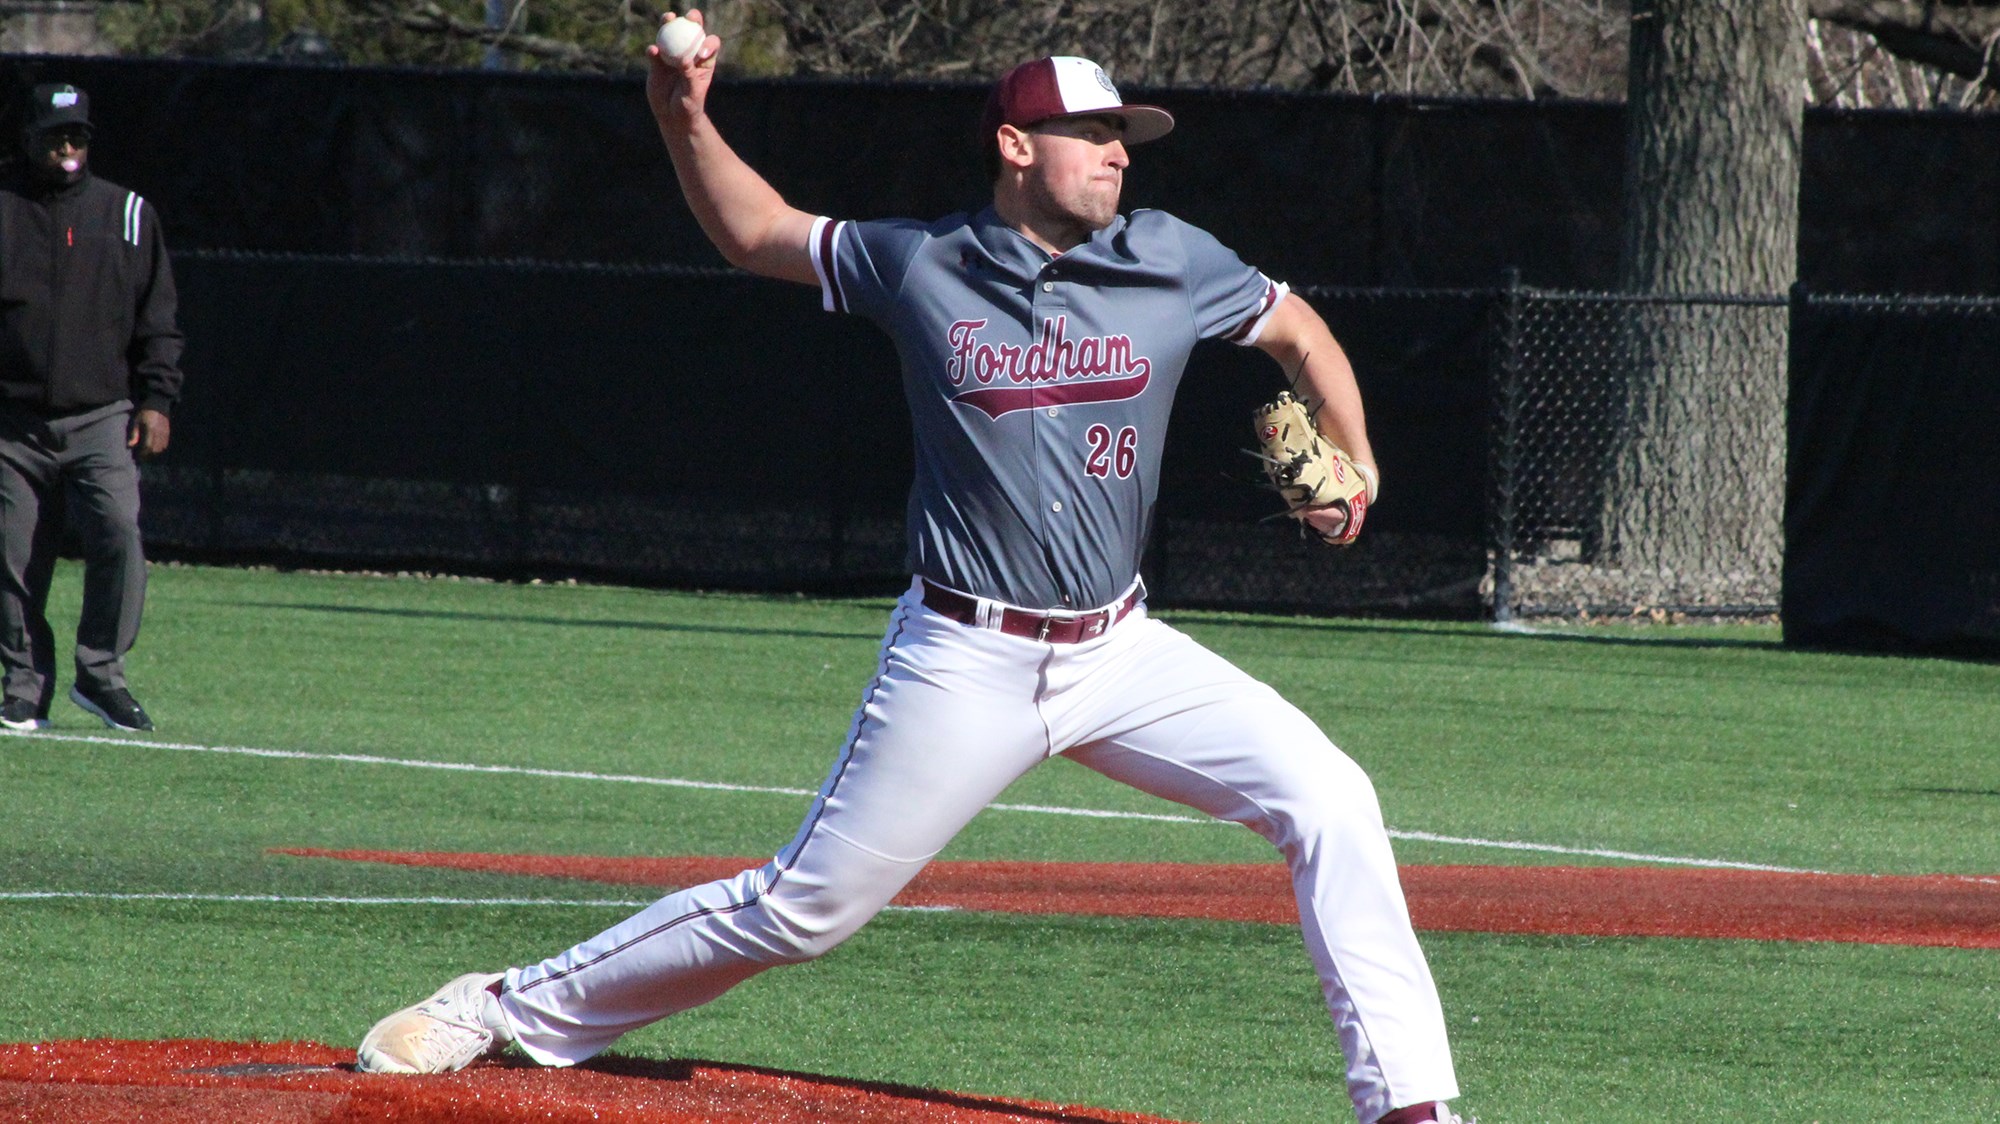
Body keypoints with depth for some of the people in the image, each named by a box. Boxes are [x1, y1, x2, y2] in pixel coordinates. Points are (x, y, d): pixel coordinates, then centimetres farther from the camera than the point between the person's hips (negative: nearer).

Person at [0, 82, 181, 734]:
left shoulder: (129, 215, 11)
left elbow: (157, 322, 13)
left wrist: (156, 400, 2)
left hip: (101, 421, 0)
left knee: (118, 535, -18)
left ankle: (100, 674, -7)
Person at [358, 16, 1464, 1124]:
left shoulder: (1168, 262, 1)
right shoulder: (918, 265, -1)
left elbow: (1299, 329, 16)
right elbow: (754, 232, 13)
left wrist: (1351, 462, 0)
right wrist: (684, 121, -3)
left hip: (1120, 651, 3)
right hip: (965, 661, -2)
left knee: (1328, 800, -15)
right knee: (803, 906, 0)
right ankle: (507, 1010, 16)